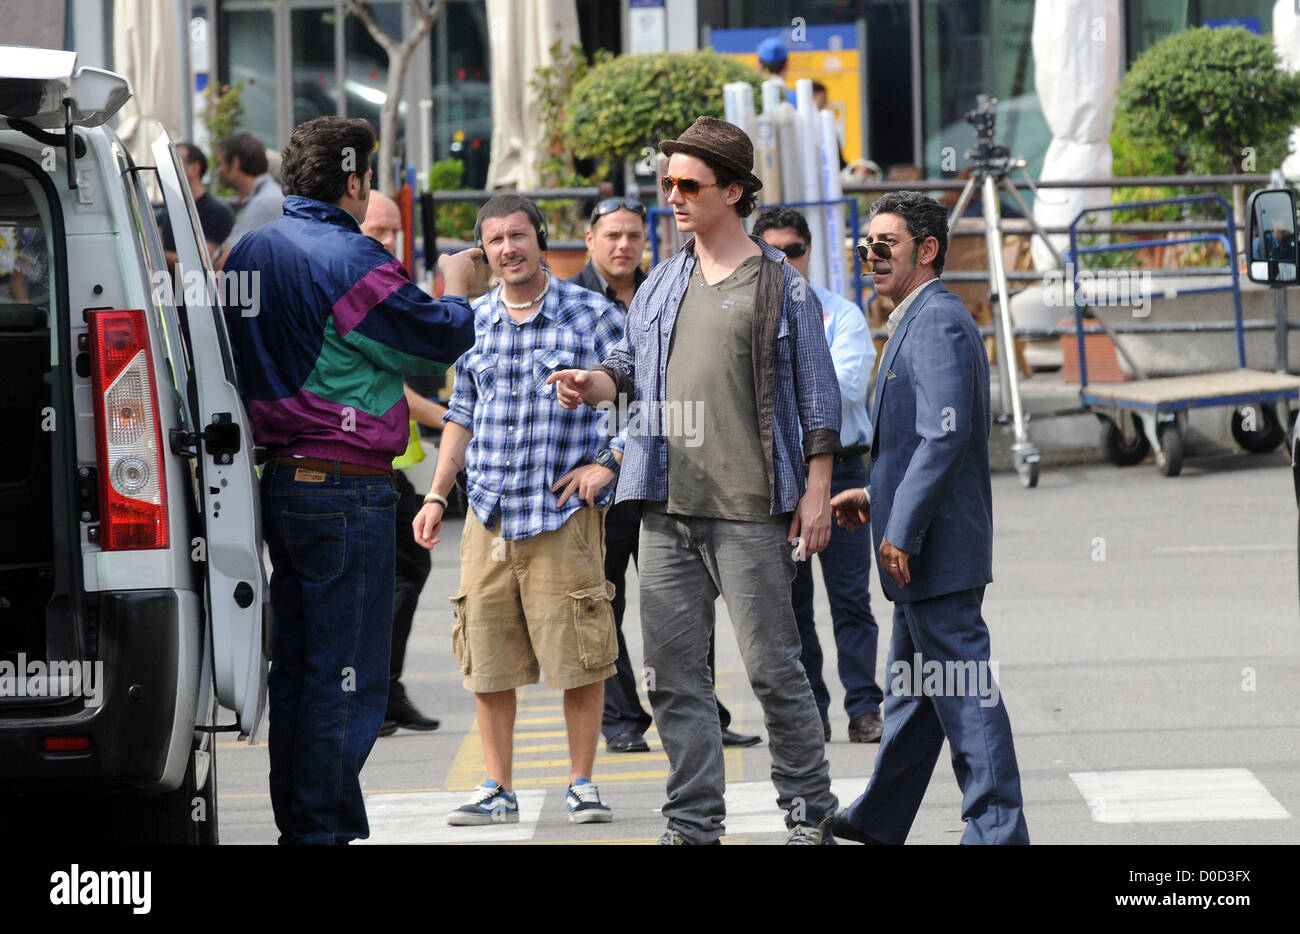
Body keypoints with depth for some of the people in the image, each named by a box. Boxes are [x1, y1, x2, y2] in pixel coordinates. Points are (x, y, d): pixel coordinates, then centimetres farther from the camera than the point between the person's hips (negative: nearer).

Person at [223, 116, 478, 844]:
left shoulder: (251, 253, 9)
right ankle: (324, 829, -5)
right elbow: (437, 342, -10)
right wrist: (457, 293, 11)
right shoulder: (349, 259, -16)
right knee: (347, 675, -4)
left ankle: (296, 821, 18)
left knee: (296, 665, 14)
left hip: (279, 478, 9)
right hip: (346, 489, -9)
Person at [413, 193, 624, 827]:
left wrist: (608, 464, -6)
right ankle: (498, 790, 11)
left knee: (578, 655, -4)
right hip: (489, 513, 4)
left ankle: (581, 783, 8)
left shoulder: (592, 316, -1)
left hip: (563, 511, -4)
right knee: (487, 656, 3)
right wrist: (436, 495, 13)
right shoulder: (473, 323, 11)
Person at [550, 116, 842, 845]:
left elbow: (818, 395, 0)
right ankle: (694, 823, 12)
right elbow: (632, 365, 22)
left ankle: (810, 813, 8)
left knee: (773, 667, -3)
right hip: (668, 510, 6)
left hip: (750, 511, -6)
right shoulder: (662, 285, 15)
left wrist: (817, 492, -6)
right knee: (674, 671, 6)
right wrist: (592, 384, -1)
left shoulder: (780, 286, -1)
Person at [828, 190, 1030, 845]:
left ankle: (997, 830, -6)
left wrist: (902, 532, -23)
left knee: (962, 693, -8)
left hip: (937, 547, -11)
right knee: (913, 688, 19)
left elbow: (946, 435, -25)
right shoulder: (921, 320, 17)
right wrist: (878, 497, 20)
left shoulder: (937, 323, -16)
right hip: (923, 545, 11)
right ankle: (879, 821, 29)